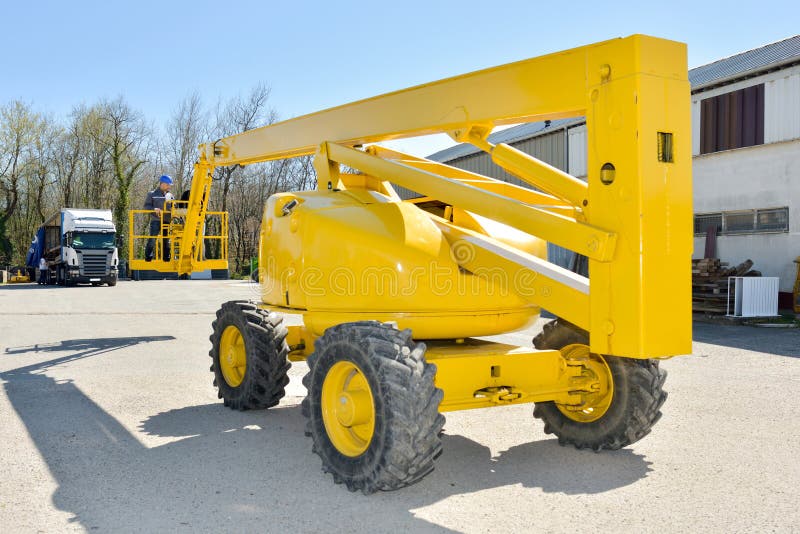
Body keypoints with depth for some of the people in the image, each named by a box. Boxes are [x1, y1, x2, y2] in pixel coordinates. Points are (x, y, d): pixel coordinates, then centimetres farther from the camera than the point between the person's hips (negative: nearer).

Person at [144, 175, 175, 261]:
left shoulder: (170, 195, 15)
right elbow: (146, 206, 1)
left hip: (167, 221, 4)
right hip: (156, 220, -4)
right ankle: (148, 258, -7)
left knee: (166, 241, 10)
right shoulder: (152, 194, 5)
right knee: (152, 239, -13)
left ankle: (166, 258, 17)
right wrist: (154, 209, -15)